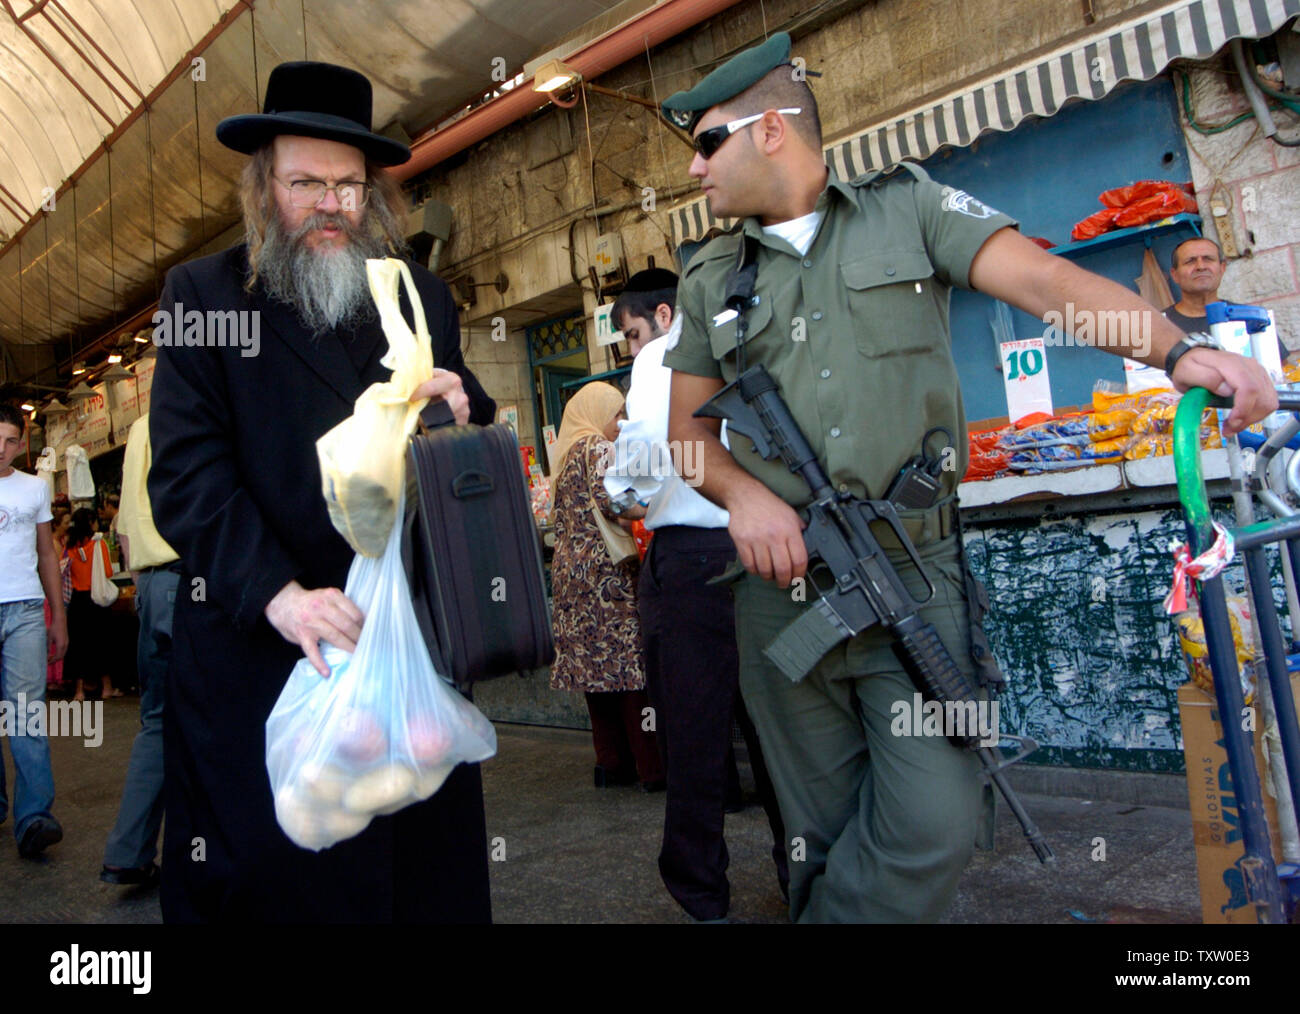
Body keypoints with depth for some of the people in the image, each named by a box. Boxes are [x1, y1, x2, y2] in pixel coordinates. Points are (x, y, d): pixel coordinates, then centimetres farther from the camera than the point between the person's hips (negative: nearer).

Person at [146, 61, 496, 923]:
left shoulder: (424, 297, 11)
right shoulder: (202, 295, 2)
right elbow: (188, 473, -8)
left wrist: (461, 418, -11)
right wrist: (280, 596, -22)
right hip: (258, 645, -2)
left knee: (428, 869, 12)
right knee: (265, 872, 7)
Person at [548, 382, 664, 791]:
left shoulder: (564, 454, 18)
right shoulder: (599, 448, -7)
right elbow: (607, 501, -18)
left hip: (570, 568, 8)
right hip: (607, 568, -8)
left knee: (591, 661, 9)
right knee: (629, 659, -5)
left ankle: (612, 762, 15)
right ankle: (652, 767, -1)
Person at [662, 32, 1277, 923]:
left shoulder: (908, 207, 7)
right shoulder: (711, 280, 14)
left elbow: (1047, 280, -4)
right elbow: (688, 426, 14)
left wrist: (1178, 349, -20)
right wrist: (741, 492, -7)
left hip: (914, 574, -2)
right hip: (784, 584, 3)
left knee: (933, 826, -12)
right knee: (824, 839, 9)